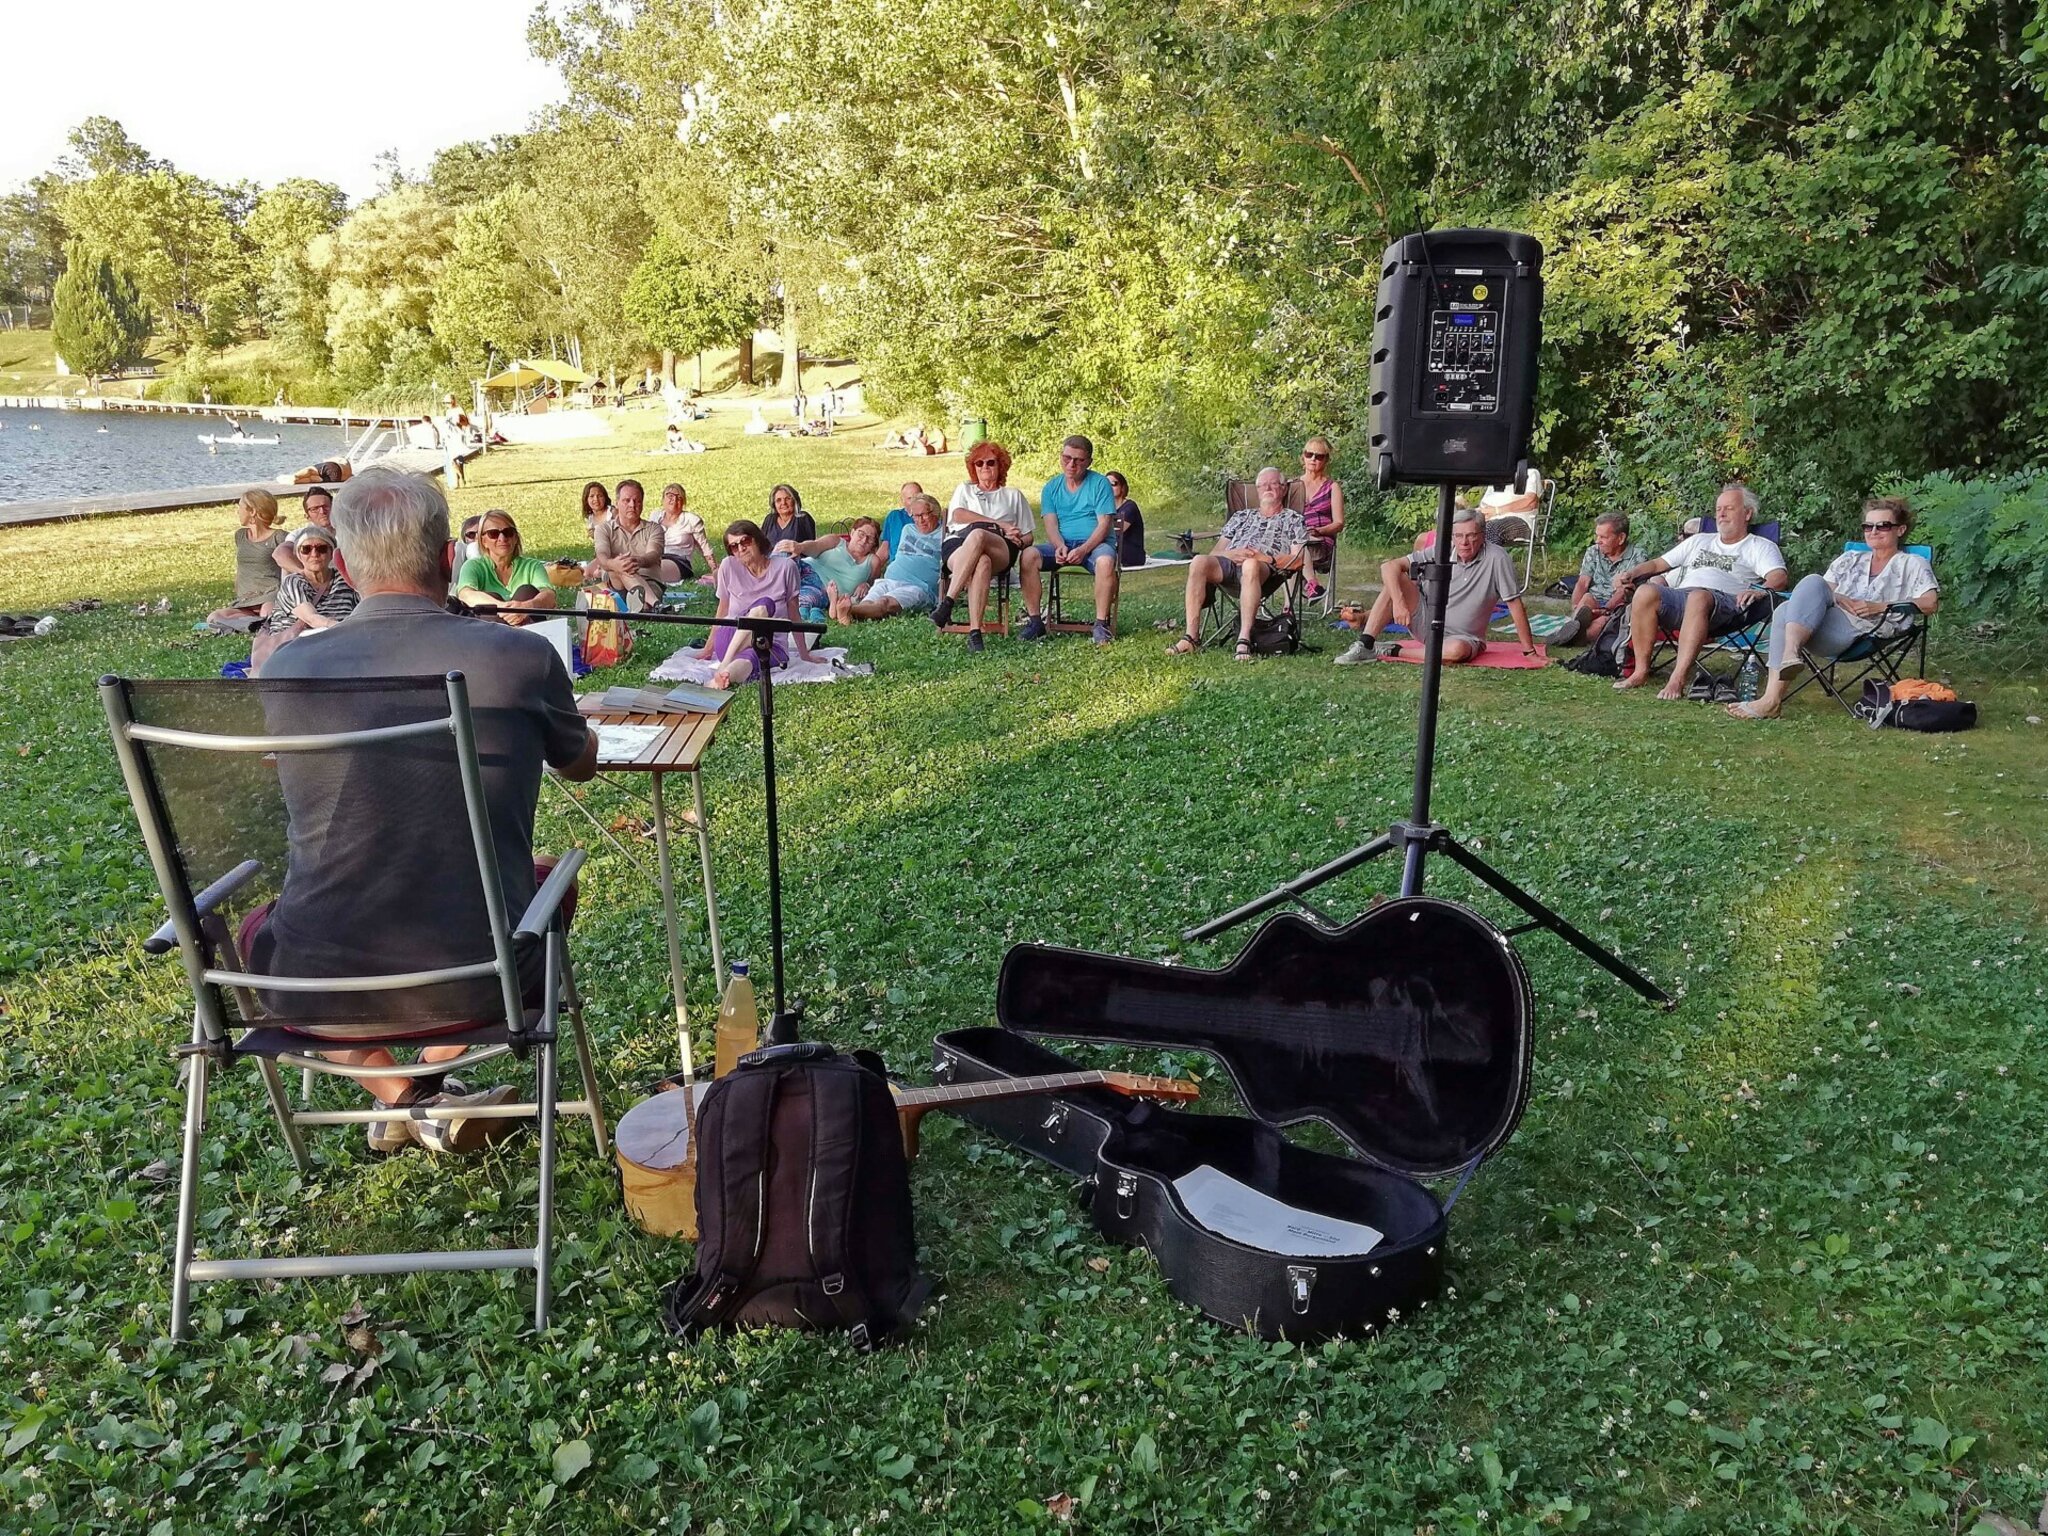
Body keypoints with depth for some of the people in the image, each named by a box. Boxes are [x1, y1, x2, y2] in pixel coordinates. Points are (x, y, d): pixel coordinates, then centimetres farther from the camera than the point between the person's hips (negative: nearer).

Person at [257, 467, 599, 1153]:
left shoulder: (288, 667, -6)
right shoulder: (521, 655, -11)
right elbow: (581, 764, 11)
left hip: (317, 992, 1)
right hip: (478, 981, -1)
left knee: (257, 927, 36)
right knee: (554, 875, 32)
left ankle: (399, 1098, 22)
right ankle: (437, 1077, 29)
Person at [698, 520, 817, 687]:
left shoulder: (785, 567, 1)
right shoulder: (728, 566, 3)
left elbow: (793, 615, 7)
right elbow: (722, 611, 14)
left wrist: (804, 655, 12)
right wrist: (708, 650, 20)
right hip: (729, 643, 0)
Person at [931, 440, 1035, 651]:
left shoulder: (1013, 495, 33)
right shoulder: (965, 489, 34)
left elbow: (1028, 538, 25)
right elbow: (957, 515, 10)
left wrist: (1017, 539, -3)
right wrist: (1000, 524, 1)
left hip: (1001, 550, 0)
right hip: (957, 545, 0)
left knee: (977, 535, -41)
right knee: (981, 563, -41)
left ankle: (947, 602, -48)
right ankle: (974, 632, -53)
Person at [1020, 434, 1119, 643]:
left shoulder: (1100, 484, 1)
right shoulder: (1052, 487, 12)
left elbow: (1104, 524, -7)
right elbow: (1051, 524, 3)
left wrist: (1083, 549, -23)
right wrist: (1060, 546, -20)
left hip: (1095, 543, -3)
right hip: (1061, 545, 3)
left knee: (1105, 561, -38)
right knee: (1029, 555, -25)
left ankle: (1101, 624, -29)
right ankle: (1034, 621, -23)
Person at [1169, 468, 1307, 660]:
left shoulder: (1293, 519, 24)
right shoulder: (1241, 516, 34)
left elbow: (1297, 560, 8)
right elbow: (1215, 552, 23)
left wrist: (1266, 558, -9)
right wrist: (1231, 554, -2)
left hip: (1266, 567, -3)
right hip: (1228, 563, 3)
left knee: (1250, 565, -42)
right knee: (1199, 562, -31)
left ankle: (1244, 639, -49)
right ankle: (1191, 635, -36)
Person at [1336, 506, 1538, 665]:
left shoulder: (1496, 558, -18)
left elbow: (1514, 604, -14)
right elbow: (1389, 566, -12)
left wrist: (1529, 651, -12)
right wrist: (1398, 602, -27)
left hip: (1463, 637, -3)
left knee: (1455, 651, -41)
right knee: (1395, 579, -18)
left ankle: (1393, 651, -18)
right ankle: (1364, 646, -21)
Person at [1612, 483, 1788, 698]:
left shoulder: (1760, 546, 20)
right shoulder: (1699, 541, 37)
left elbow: (1778, 578, 1)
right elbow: (1658, 564, 34)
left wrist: (1759, 591, -23)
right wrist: (1630, 573, 13)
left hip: (1723, 599, -4)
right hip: (1680, 595, 4)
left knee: (1698, 598, -42)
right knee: (1645, 593, -30)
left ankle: (1678, 679, -50)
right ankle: (1641, 671, -27)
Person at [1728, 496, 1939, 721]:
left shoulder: (1912, 564, 22)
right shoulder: (1849, 559, 35)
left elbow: (1931, 602, 6)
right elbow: (1826, 590, 22)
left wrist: (1880, 606, -6)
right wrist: (1839, 599, -2)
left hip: (1868, 629, -4)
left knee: (1813, 583, -28)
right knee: (1785, 611, -31)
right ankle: (1772, 697, -44)